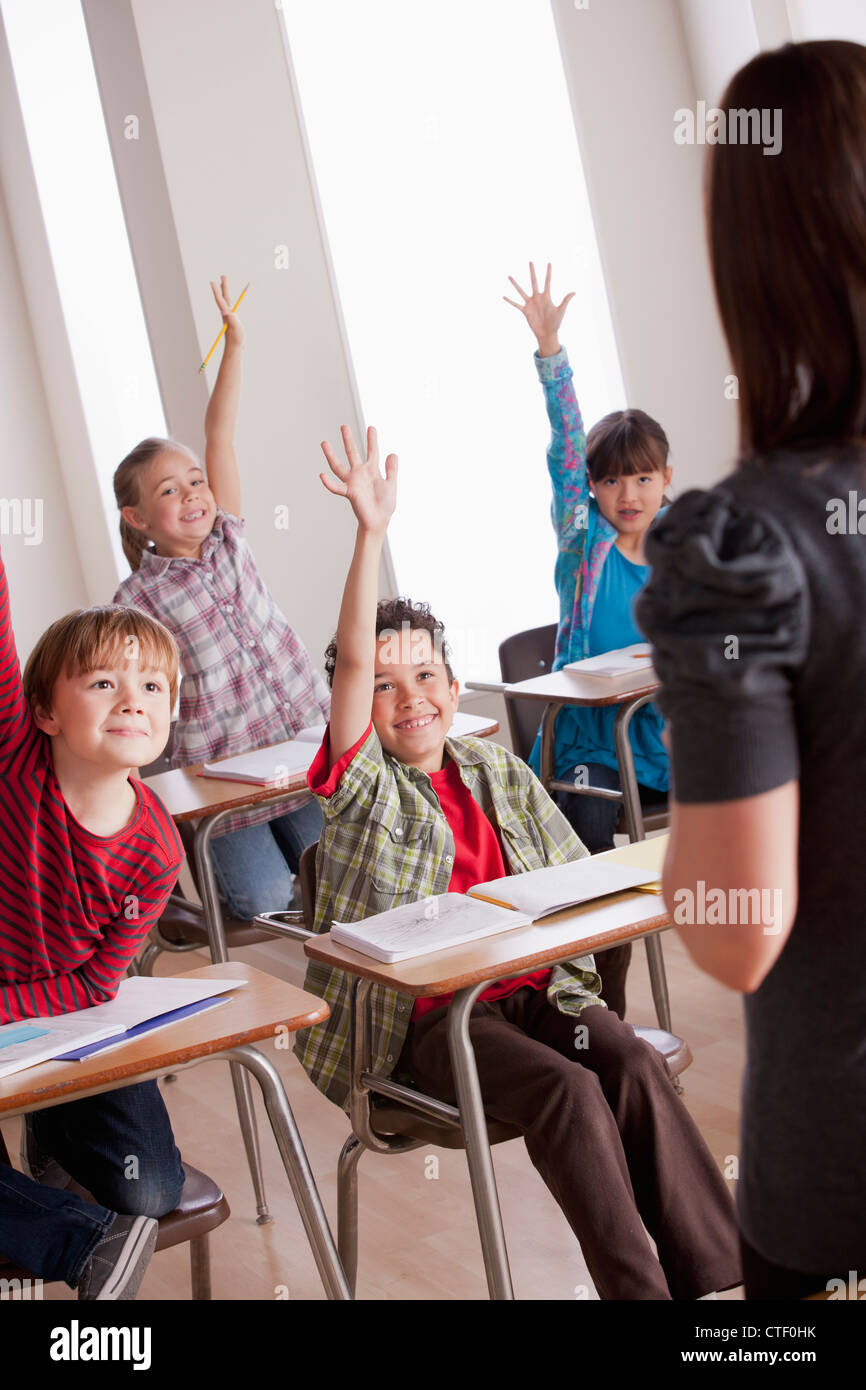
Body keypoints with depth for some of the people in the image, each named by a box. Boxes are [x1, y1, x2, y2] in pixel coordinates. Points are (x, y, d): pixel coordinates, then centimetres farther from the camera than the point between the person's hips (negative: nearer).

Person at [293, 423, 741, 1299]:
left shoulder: (500, 774, 15)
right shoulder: (361, 785, 0)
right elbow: (352, 660, -16)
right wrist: (372, 531, -25)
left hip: (528, 986, 4)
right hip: (424, 1013, -4)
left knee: (633, 1062, -25)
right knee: (567, 1090, -29)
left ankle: (714, 1268, -25)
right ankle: (640, 1287, -24)